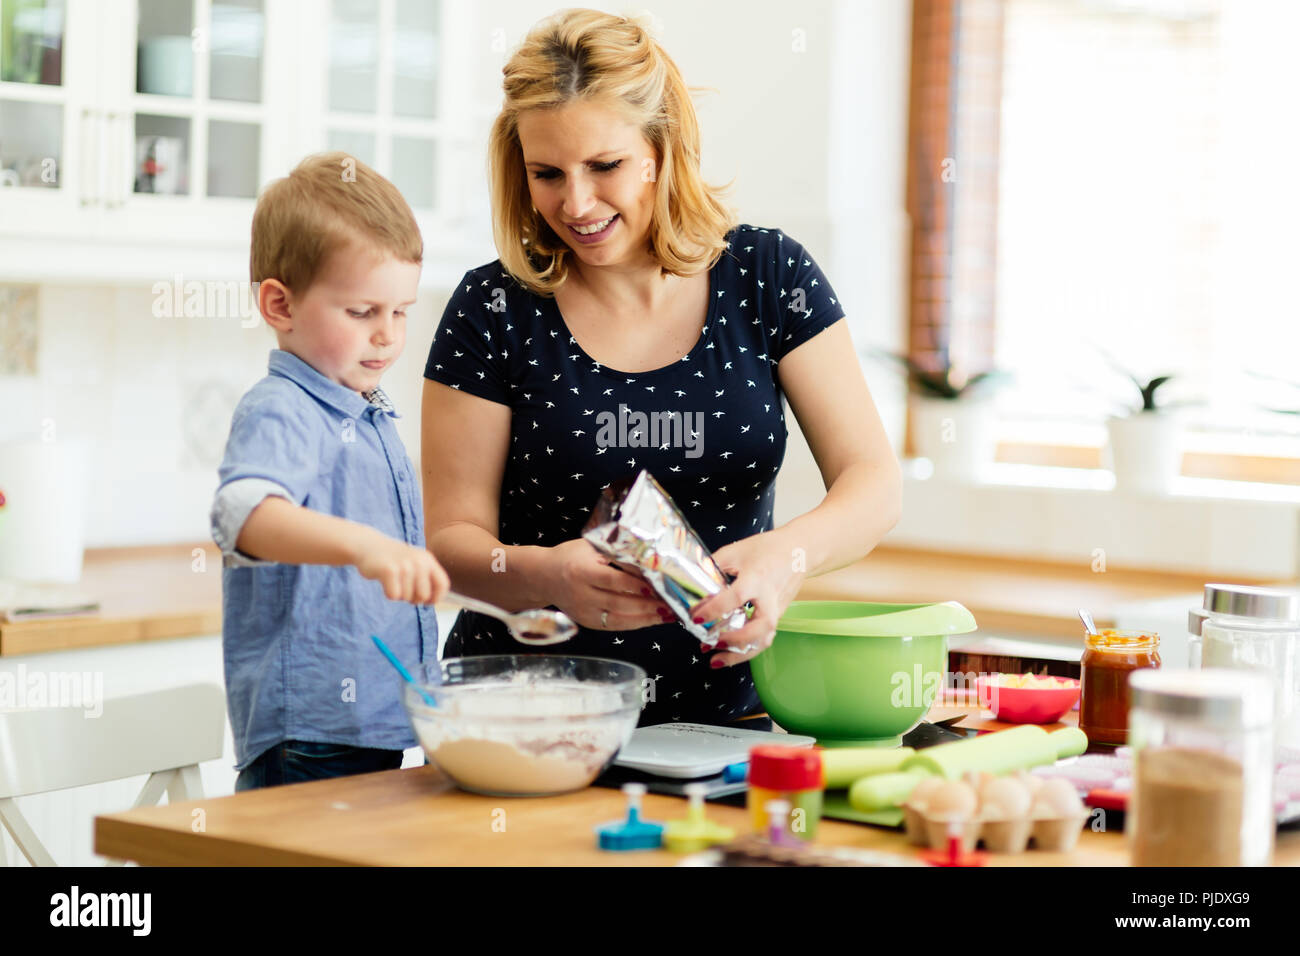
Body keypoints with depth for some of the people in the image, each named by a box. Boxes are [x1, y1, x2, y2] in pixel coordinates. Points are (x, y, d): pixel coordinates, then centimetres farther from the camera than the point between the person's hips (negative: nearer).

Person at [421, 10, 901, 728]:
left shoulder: (768, 275, 3)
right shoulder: (495, 310, -1)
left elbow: (874, 482, -2)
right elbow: (450, 539, -1)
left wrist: (789, 555, -24)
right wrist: (544, 573, -24)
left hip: (722, 714, 1)